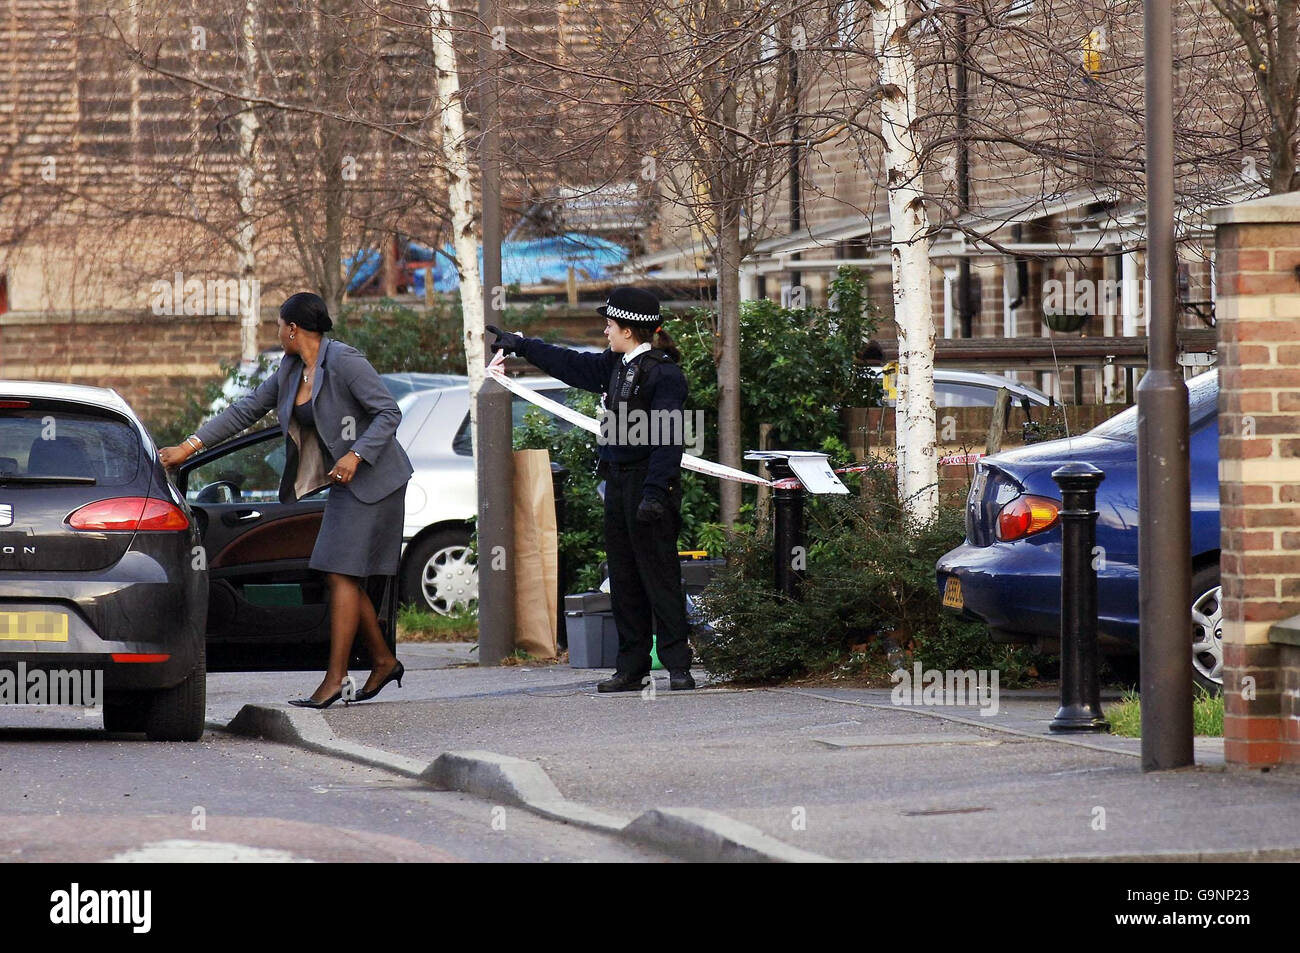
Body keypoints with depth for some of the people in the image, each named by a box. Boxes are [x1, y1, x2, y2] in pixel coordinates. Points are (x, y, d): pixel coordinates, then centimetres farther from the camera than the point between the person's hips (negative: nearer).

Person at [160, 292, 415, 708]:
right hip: (346, 485, 9)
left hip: (374, 480, -9)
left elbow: (389, 413, -18)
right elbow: (245, 411, 11)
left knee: (342, 574, -12)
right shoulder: (290, 370, 8)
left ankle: (334, 679, -12)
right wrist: (188, 447, 8)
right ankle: (383, 662, 20)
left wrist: (355, 456, -28)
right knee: (344, 577, 8)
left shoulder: (344, 361, -18)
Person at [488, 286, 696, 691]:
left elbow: (669, 438, -18)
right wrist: (521, 345, 37)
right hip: (618, 482, 9)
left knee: (659, 574, -8)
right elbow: (572, 365, 29)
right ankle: (631, 668, 12)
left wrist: (655, 491, -25)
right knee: (624, 578, 9)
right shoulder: (616, 365, 12)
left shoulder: (664, 373, -13)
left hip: (649, 483, -9)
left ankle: (678, 666, -5)